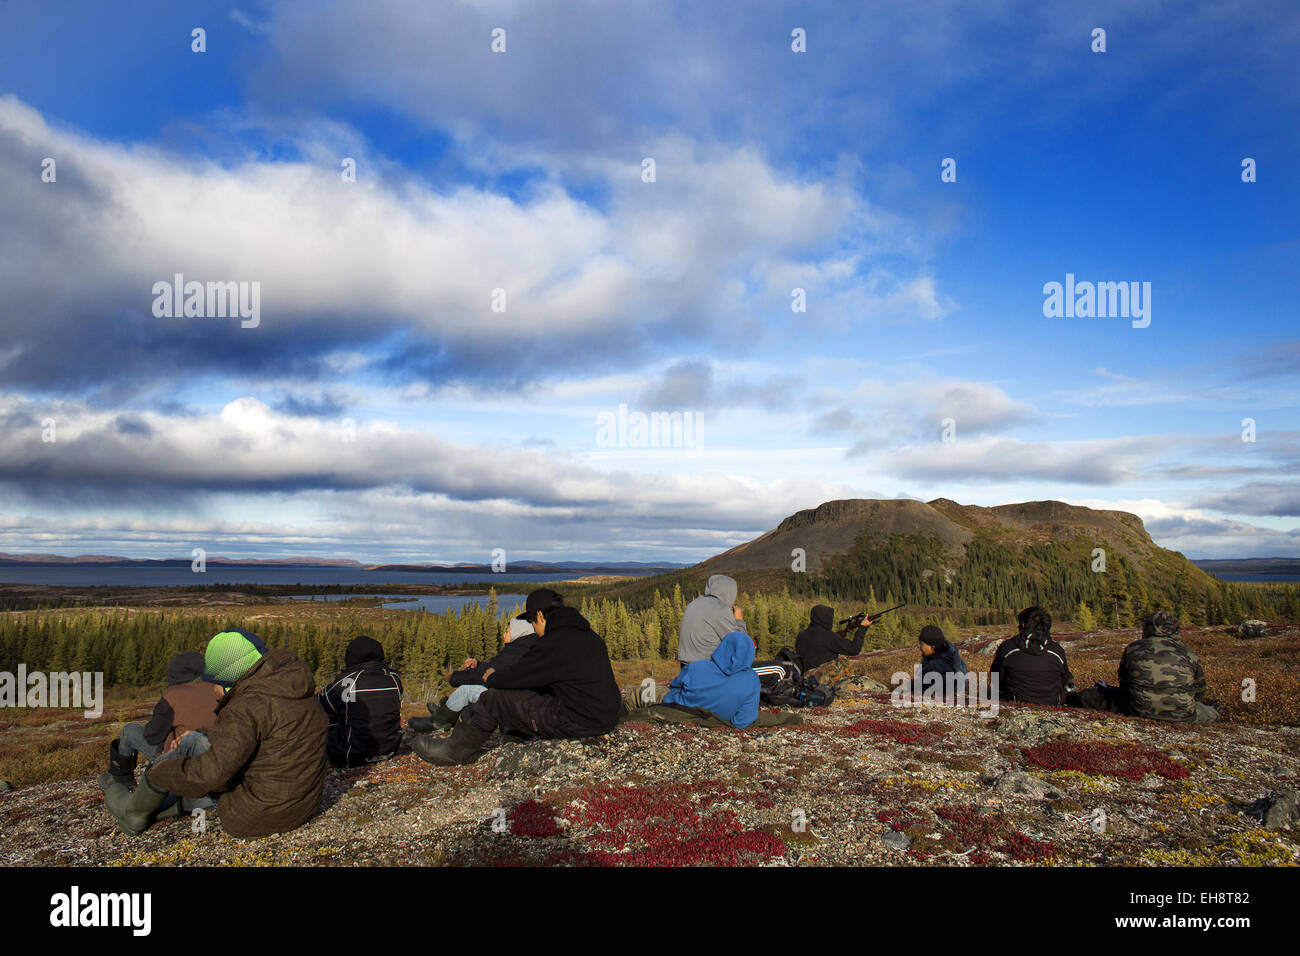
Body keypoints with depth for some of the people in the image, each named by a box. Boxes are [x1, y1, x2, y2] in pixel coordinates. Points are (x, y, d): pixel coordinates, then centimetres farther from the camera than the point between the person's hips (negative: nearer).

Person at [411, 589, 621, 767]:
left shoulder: (553, 643, -15)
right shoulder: (591, 636, 13)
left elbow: (517, 677, -7)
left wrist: (492, 678, 16)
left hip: (576, 723, -9)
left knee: (493, 699, 1)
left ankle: (455, 751, 20)